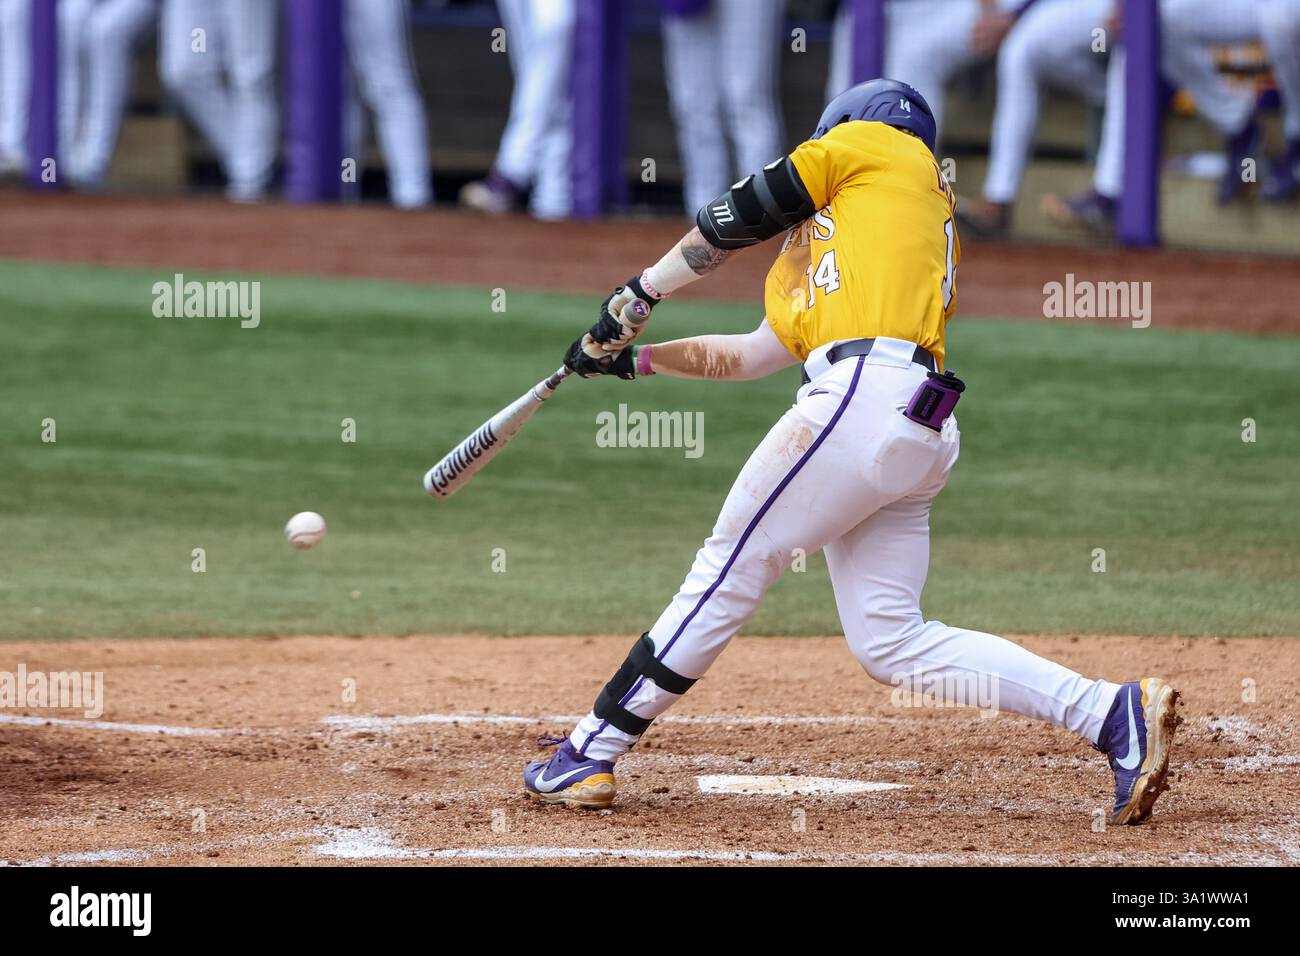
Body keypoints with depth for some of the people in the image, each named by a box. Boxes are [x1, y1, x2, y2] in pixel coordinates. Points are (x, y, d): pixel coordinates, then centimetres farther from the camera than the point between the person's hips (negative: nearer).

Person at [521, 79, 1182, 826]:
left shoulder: (881, 147, 13)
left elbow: (741, 214, 10)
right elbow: (753, 354, 33)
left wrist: (640, 295, 18)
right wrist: (638, 359, 34)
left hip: (868, 394, -8)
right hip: (921, 434, 8)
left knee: (730, 570, -4)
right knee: (890, 639, 2)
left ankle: (591, 755, 0)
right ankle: (1115, 714, -4)